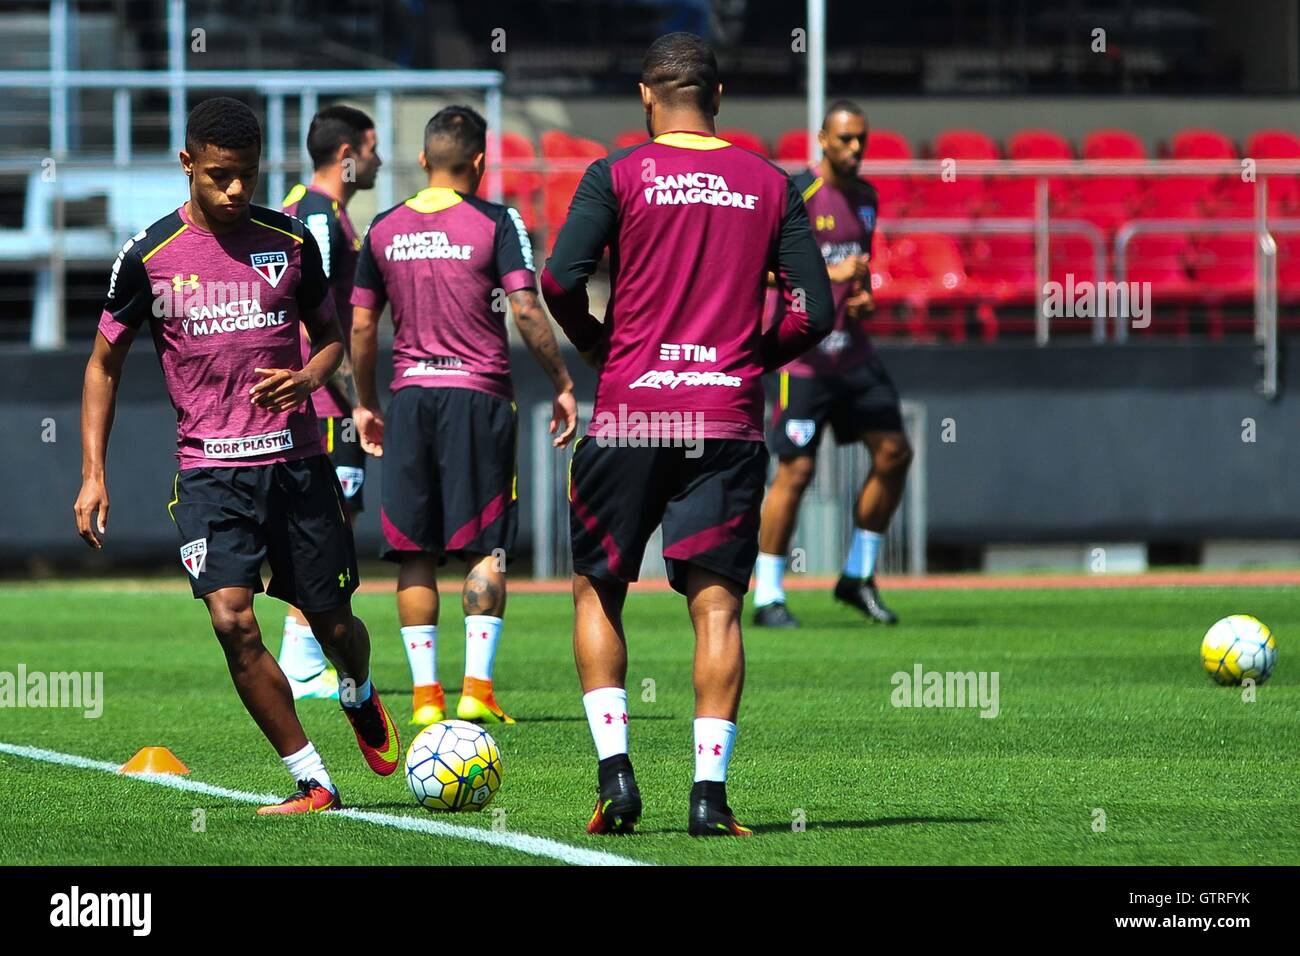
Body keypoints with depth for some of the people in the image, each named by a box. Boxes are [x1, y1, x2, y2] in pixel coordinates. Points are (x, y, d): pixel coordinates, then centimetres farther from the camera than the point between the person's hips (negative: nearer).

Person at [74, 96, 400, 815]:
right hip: (209, 470, -1)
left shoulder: (290, 242, 2)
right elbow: (104, 364, 8)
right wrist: (93, 475, 1)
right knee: (232, 620, -18)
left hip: (295, 459, 1)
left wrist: (304, 379, -9)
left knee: (331, 621, 7)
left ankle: (360, 697, 44)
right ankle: (312, 782, -8)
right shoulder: (149, 257, -2)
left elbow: (330, 335, 15)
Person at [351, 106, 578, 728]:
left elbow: (361, 326, 10)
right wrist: (561, 385, -3)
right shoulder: (495, 223, -4)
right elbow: (526, 311, -11)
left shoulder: (385, 229, 8)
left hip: (409, 396, 3)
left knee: (413, 551, 6)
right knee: (486, 547, 1)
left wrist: (366, 402, 21)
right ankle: (477, 686, -8)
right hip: (479, 395, -3)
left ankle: (424, 693, 4)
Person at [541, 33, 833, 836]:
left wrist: (601, 348, 7)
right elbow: (816, 311, 3)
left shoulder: (618, 175, -1)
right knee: (716, 603, 2)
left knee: (598, 590, 13)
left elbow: (560, 283, -11)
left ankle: (615, 769, 0)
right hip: (729, 421, 1)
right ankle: (710, 790, -7)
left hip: (629, 414, -1)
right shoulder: (770, 185, 7)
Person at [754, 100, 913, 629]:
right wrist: (828, 274, -25)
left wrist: (864, 294, 5)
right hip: (804, 352, -7)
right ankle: (767, 598, 2)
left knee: (894, 454, 1)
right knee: (796, 470, -8)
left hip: (853, 350, 7)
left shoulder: (865, 196, 12)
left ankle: (858, 576, 15)